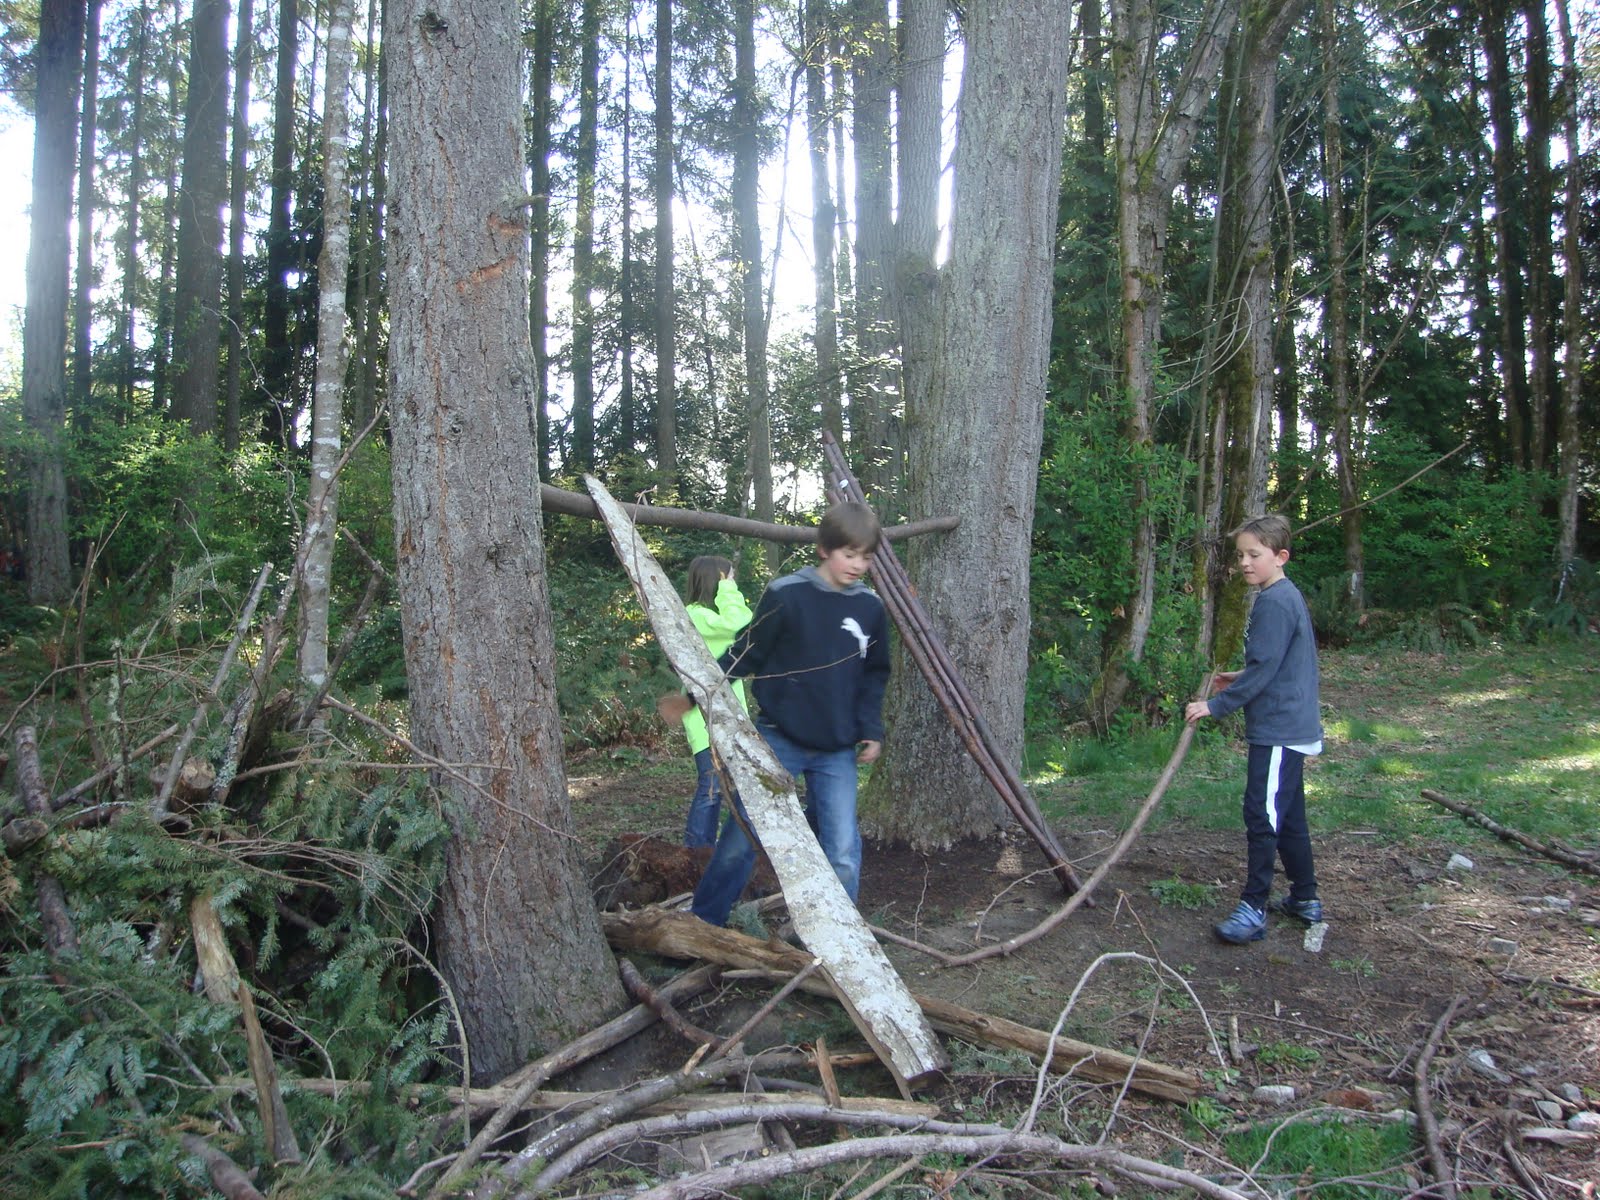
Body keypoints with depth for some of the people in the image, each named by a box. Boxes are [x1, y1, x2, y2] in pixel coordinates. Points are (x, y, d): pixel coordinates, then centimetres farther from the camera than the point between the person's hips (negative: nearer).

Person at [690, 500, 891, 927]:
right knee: (742, 838, 3)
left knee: (843, 852, -4)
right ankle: (700, 924, 21)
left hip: (838, 750, 3)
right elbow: (746, 654, -3)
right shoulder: (786, 595, -11)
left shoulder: (870, 608, 1)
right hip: (779, 739, -3)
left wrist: (871, 730, 3)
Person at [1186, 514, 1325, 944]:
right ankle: (1305, 898, 27)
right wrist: (1238, 679, 21)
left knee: (1262, 815, -9)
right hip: (1288, 728, 11)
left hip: (1279, 730, -11)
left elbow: (1263, 670, -20)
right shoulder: (1284, 597, 14)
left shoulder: (1275, 602, -17)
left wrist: (1216, 705, -16)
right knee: (1287, 816, 17)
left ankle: (1253, 907, -6)